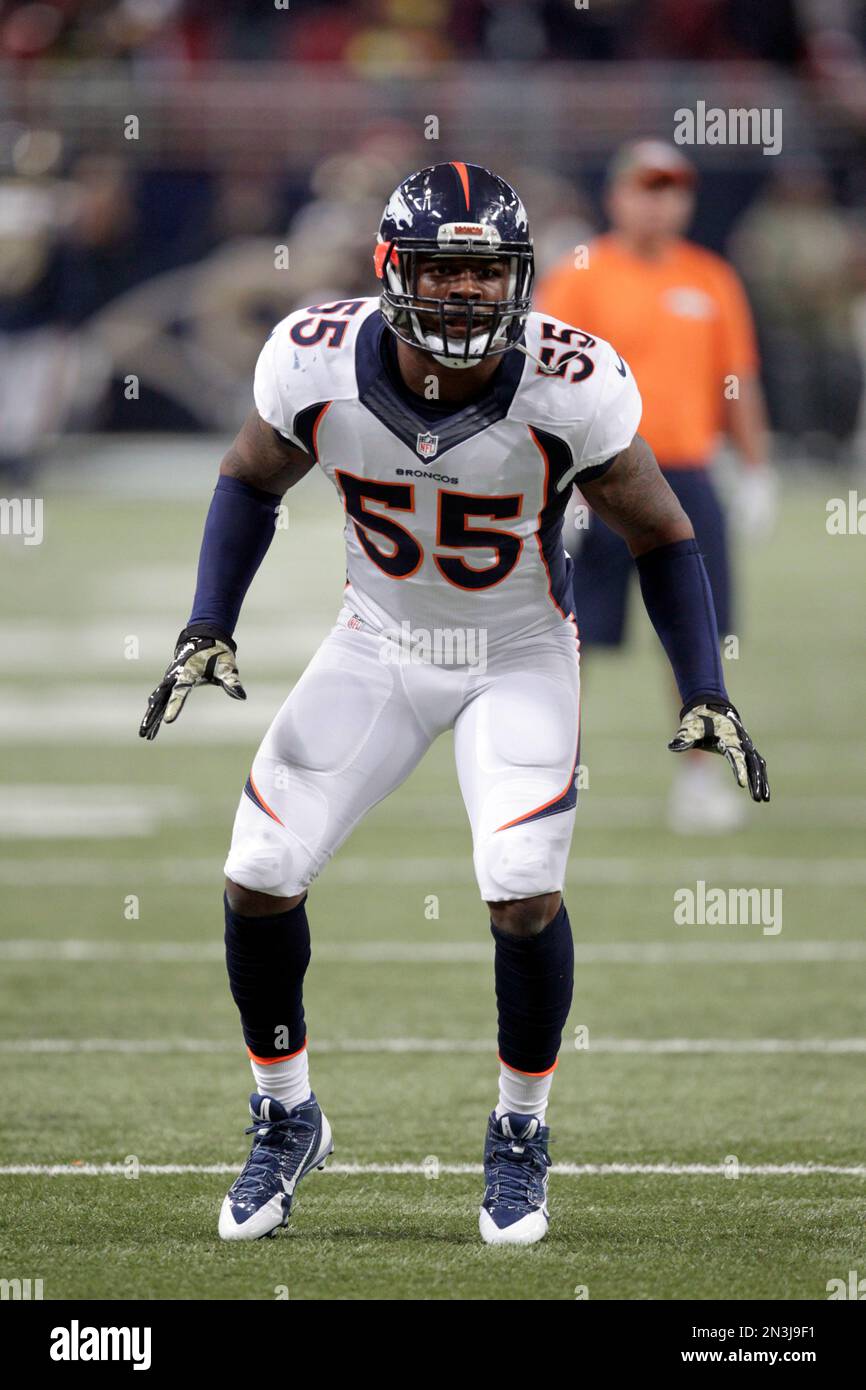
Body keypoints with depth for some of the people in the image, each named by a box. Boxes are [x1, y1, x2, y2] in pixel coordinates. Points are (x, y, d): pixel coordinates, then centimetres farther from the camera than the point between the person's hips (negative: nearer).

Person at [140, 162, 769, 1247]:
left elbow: (659, 539, -10)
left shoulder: (570, 389, -26)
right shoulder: (319, 364, -21)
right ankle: (285, 1119, 19)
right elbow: (252, 481, 2)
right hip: (379, 641, 2)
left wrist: (704, 697, -16)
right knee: (259, 877, -6)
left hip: (520, 657, -2)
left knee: (523, 894, -21)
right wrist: (207, 632, -7)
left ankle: (519, 1137, 5)